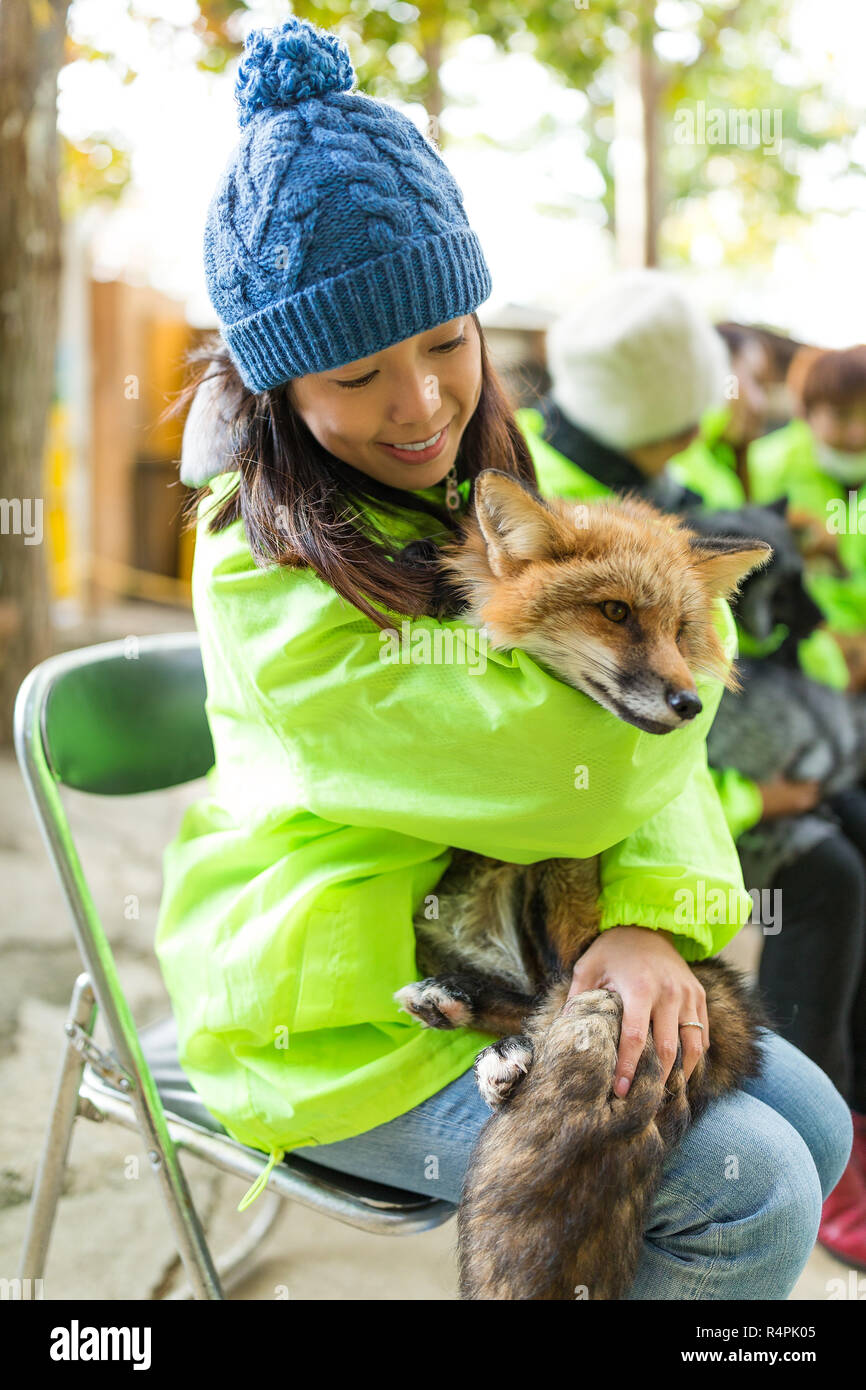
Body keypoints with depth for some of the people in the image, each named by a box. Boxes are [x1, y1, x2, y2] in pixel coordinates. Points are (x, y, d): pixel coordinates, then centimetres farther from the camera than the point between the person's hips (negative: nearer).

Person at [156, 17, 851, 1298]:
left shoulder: (475, 488, 1)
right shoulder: (269, 578, -25)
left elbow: (640, 710, -5)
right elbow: (567, 777, -28)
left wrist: (654, 916, -22)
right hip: (338, 1032, -8)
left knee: (811, 1121, 7)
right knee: (749, 1188, -15)